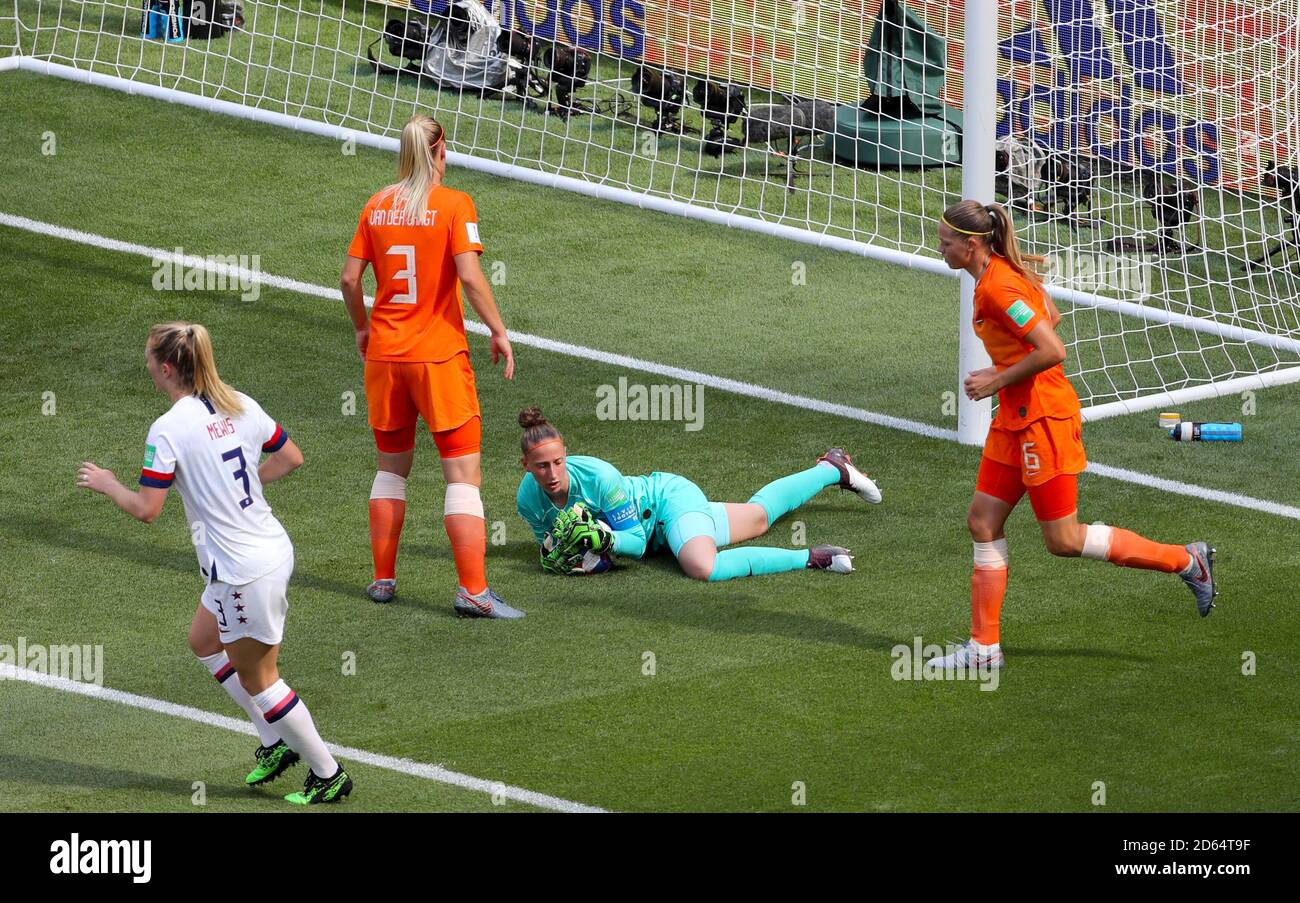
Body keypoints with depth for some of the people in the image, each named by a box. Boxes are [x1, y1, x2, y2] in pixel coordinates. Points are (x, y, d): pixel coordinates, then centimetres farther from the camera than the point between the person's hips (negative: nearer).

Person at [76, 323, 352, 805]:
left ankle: (329, 775, 17)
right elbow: (291, 457, 13)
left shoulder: (168, 429, -20)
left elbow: (146, 509, -17)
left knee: (257, 677, 9)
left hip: (242, 571, -9)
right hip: (273, 547, 9)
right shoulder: (240, 405, 2)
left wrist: (107, 483, 2)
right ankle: (275, 742, 30)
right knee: (204, 641, 27)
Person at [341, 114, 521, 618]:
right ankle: (473, 591, -8)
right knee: (463, 473, -2)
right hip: (439, 355, -5)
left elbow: (350, 278, 5)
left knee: (392, 466, 19)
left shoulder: (377, 206, 5)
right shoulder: (453, 204, -8)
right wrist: (498, 331, -8)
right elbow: (469, 276, -17)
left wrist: (362, 328, 21)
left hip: (384, 353, 5)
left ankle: (383, 578, 22)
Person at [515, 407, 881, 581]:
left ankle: (811, 558, -21)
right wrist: (556, 546, -25)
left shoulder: (598, 477, -36)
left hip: (669, 498, -7)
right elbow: (547, 539, -2)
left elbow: (635, 541, -27)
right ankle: (833, 470, 52)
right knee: (758, 516, 27)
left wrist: (607, 539, -47)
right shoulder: (528, 499, -21)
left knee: (704, 568, -40)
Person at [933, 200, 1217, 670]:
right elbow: (1049, 315, 21)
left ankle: (1186, 560, 10)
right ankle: (984, 646, 12)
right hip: (1016, 417, 10)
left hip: (1043, 418, -10)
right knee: (983, 521, 8)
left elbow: (1052, 351, -28)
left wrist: (998, 381, -17)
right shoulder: (1006, 271, 7)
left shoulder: (998, 288, -23)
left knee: (1064, 540, -1)